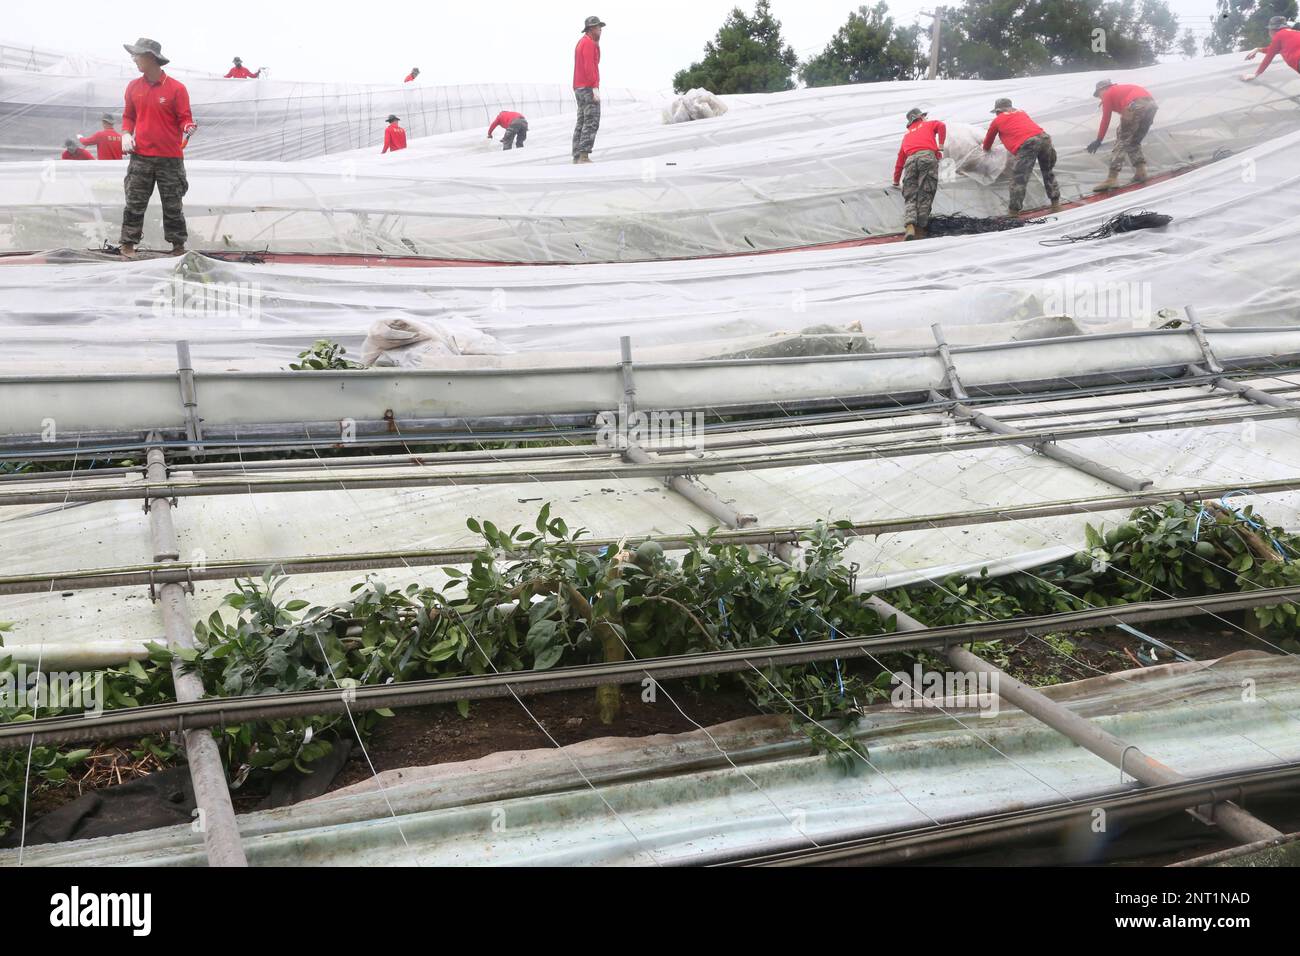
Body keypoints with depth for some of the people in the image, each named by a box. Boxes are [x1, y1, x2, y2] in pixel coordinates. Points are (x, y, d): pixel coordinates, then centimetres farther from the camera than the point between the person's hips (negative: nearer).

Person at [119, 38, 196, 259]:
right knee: (134, 203, 2)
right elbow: (128, 116, 17)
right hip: (140, 157, 3)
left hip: (170, 158, -3)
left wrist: (188, 128, -24)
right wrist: (126, 133, 0)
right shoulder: (133, 87, 7)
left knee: (173, 205, 6)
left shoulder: (176, 88, -5)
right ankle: (128, 244, 6)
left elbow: (184, 118, -2)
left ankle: (178, 245, 15)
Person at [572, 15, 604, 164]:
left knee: (582, 122, 8)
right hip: (589, 87, -11)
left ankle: (577, 157, 5)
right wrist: (595, 88, -24)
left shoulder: (581, 42, 21)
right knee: (592, 122, -14)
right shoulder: (589, 43, -12)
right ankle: (584, 156, -21)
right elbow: (589, 66, -22)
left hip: (580, 88, 11)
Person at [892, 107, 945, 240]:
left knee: (910, 197, -1)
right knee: (925, 195, -5)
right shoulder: (929, 124, 28)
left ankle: (909, 226, -24)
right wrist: (941, 144, 4)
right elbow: (941, 126, 4)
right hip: (928, 156, -3)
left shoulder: (907, 134, 35)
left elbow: (900, 159, 34)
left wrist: (896, 180, 39)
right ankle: (920, 228, -15)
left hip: (910, 160, 3)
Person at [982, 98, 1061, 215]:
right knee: (1048, 173, 21)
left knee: (1019, 179, -1)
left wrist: (986, 149, 59)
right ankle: (1055, 203, 24)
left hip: (1026, 144, -5)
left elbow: (989, 139, 37)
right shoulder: (1021, 112, 33)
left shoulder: (997, 120, 21)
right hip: (1043, 137, 5)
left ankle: (1014, 210, -2)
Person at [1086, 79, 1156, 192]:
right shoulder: (1123, 89, 38)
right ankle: (1141, 170, 10)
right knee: (1134, 142, 22)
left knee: (1121, 141, -2)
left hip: (1136, 106, -7)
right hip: (1152, 103, 7)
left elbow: (1106, 119, 13)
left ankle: (1112, 178, -11)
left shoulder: (1108, 94, 18)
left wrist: (1098, 140, 17)